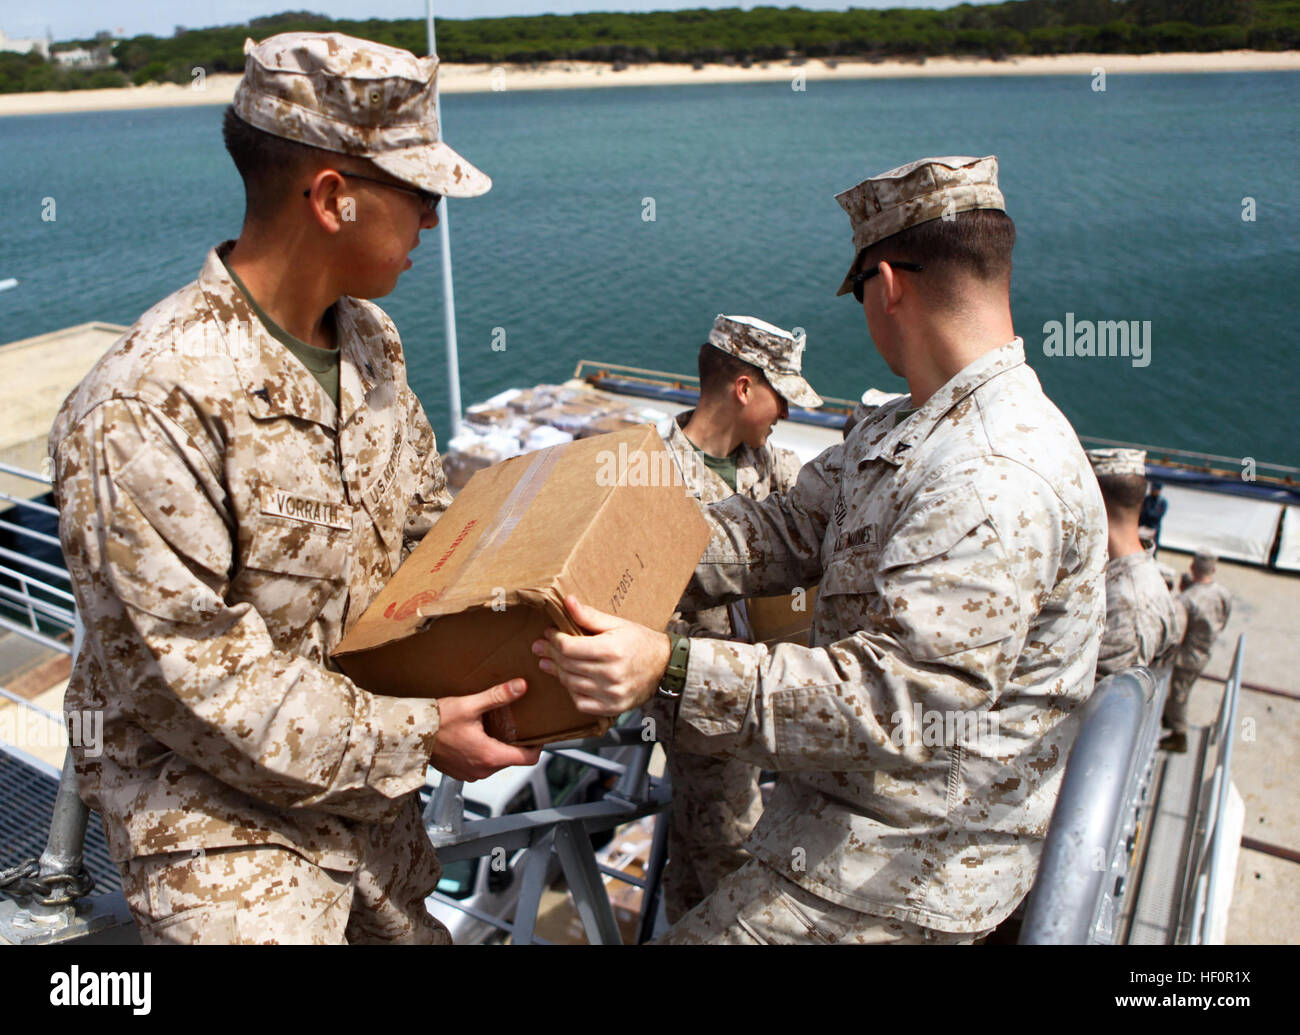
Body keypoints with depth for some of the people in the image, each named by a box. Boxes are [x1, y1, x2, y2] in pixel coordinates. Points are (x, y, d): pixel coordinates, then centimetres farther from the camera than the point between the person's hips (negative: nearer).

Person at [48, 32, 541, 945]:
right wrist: (407, 737, -21)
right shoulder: (149, 408, -28)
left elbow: (429, 525, 7)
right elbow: (189, 675, -25)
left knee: (417, 931, 25)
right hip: (218, 819, -7)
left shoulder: (370, 338, -2)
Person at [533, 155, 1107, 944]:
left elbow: (896, 705, -31)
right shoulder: (905, 432, 7)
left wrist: (672, 672, -38)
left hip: (909, 868, -9)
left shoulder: (1000, 485, -27)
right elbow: (785, 530, 5)